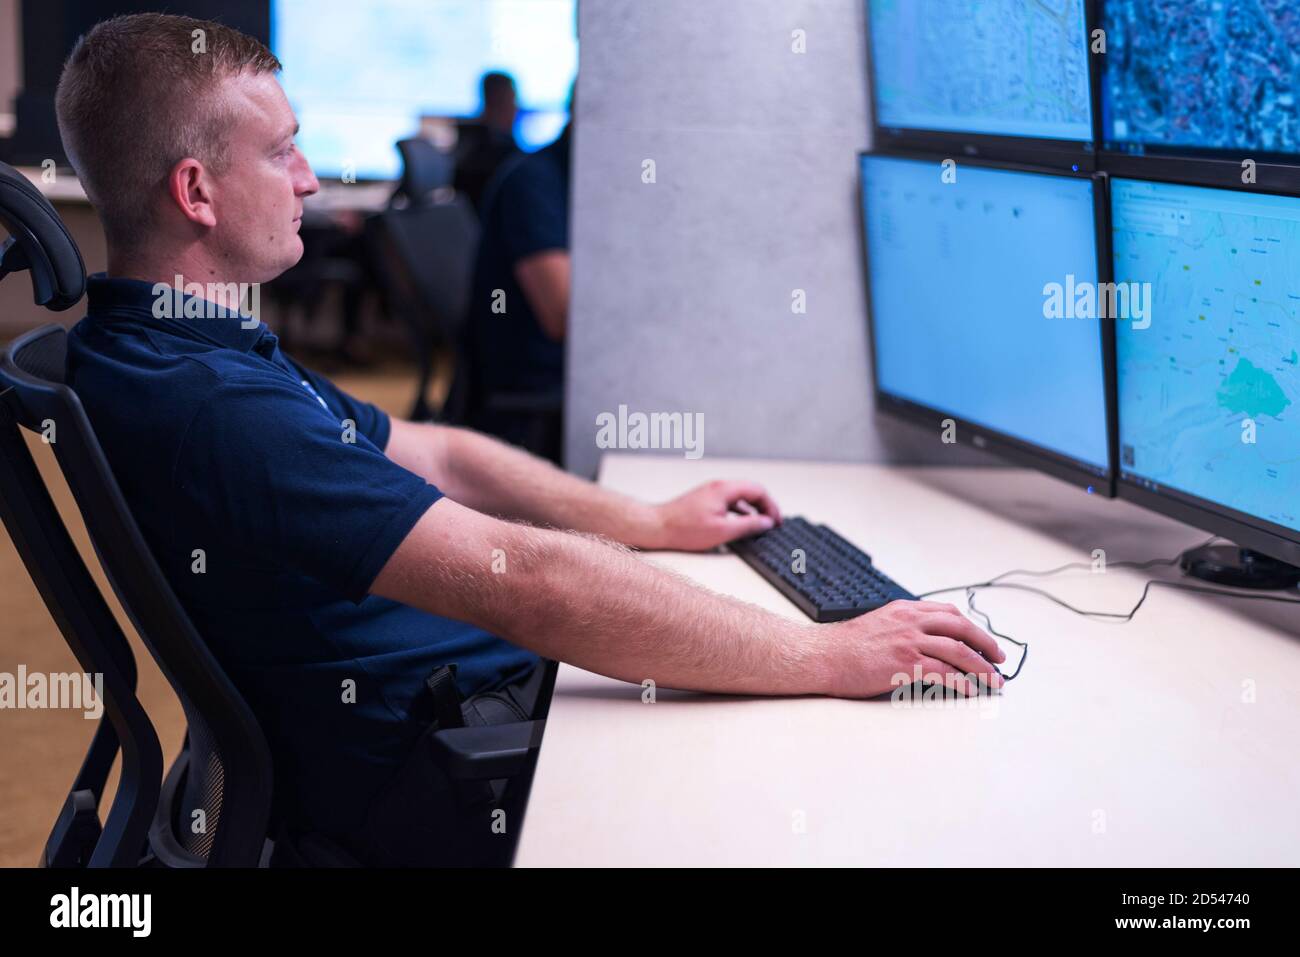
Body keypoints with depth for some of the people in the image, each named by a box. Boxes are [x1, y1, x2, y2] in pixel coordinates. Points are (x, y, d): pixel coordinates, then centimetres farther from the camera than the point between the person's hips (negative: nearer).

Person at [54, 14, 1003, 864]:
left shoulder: (188, 344, 9)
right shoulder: (209, 405, -27)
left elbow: (433, 455, 16)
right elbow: (527, 583, -32)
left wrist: (654, 523, 14)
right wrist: (829, 658, -27)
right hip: (419, 776, -10)